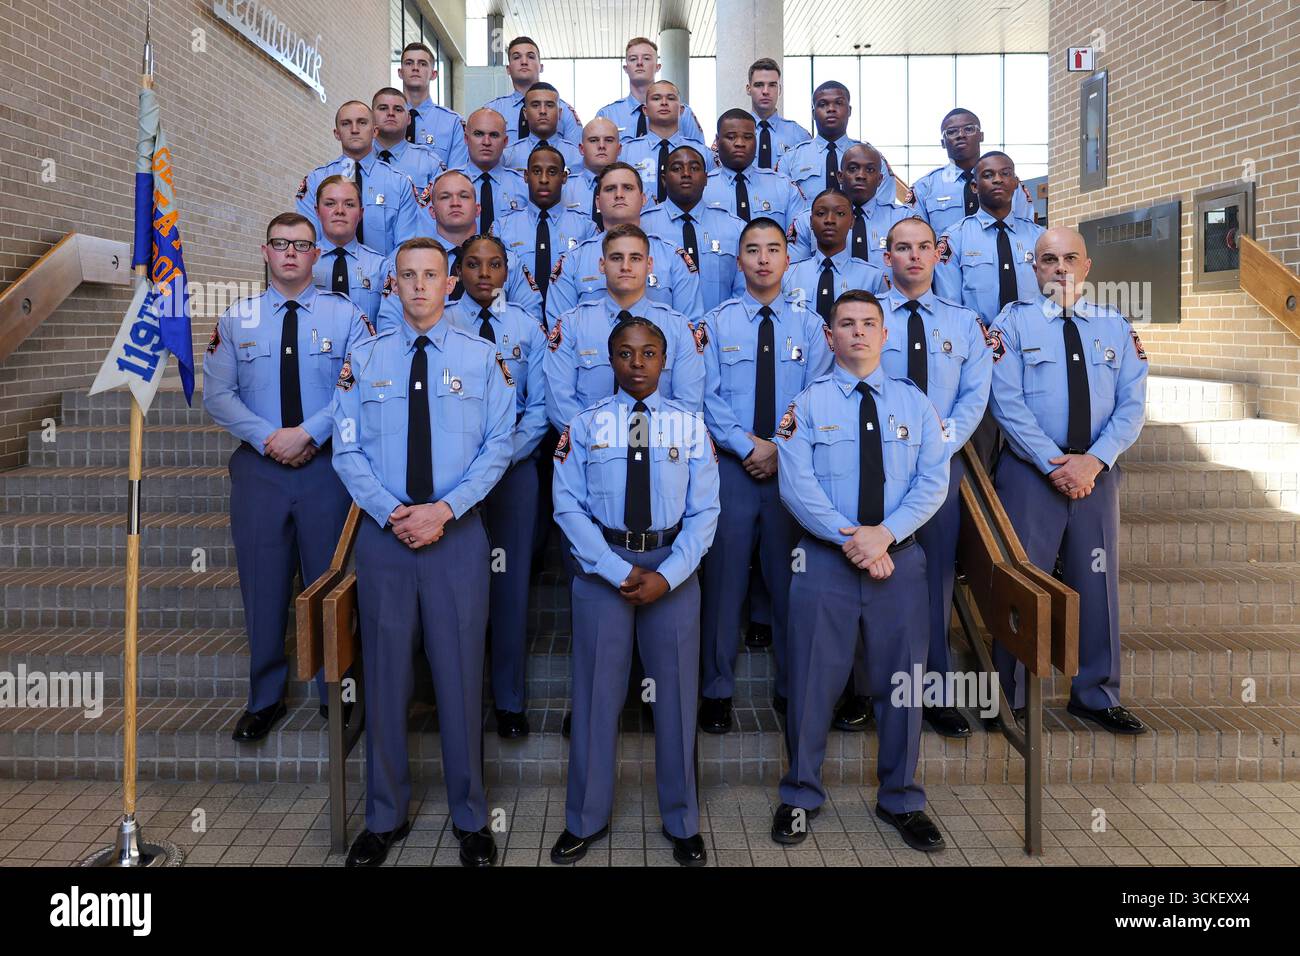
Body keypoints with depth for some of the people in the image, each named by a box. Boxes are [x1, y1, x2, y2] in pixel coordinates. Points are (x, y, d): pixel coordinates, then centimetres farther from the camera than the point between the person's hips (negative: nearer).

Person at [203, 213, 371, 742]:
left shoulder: (345, 315, 3)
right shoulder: (236, 319, 9)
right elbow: (217, 394, 3)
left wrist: (308, 433, -16)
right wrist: (268, 439, -12)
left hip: (327, 466, -1)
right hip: (259, 467, 2)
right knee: (264, 585, 8)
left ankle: (336, 694, 21)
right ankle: (265, 699, 23)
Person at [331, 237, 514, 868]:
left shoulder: (481, 357, 4)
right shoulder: (364, 358, 7)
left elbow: (499, 444, -2)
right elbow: (347, 449, 3)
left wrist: (445, 509, -13)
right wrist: (390, 513, -12)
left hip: (457, 533, -1)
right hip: (382, 533, 1)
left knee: (460, 675, 4)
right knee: (385, 677, 9)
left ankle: (470, 819, 21)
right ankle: (385, 817, 25)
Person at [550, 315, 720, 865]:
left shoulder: (690, 425, 3)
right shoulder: (584, 425, 1)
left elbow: (703, 511, -1)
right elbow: (569, 506, -4)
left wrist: (667, 575, -14)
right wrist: (618, 572, -14)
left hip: (672, 566, 1)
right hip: (601, 565, 0)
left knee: (675, 694, 8)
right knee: (596, 693, 7)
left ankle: (681, 823, 25)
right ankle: (586, 820, 25)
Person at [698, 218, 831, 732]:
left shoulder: (809, 324, 9)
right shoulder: (716, 322, 5)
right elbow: (706, 396, -3)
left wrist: (782, 451, -11)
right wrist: (750, 446, -14)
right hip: (732, 466, -1)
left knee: (790, 577, 6)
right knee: (724, 577, 2)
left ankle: (791, 685, 19)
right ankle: (717, 690, 12)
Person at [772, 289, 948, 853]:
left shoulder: (914, 402, 9)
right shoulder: (808, 404, 2)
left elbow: (933, 481, 0)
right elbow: (796, 485, -8)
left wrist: (884, 533, -15)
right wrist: (851, 537, -18)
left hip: (899, 557, 2)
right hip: (825, 559, -2)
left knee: (901, 680, 9)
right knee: (814, 681, 4)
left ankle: (901, 801, 26)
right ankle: (800, 798, 22)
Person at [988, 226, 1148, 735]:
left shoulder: (1116, 326, 8)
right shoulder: (1013, 322, -1)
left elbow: (1132, 404, 2)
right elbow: (1007, 403, -10)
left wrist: (1094, 461, -13)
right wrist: (1055, 464, -16)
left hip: (1096, 473, 4)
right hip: (1029, 473, -3)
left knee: (1098, 581, 10)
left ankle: (1096, 695, 24)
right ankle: (1011, 698, 12)